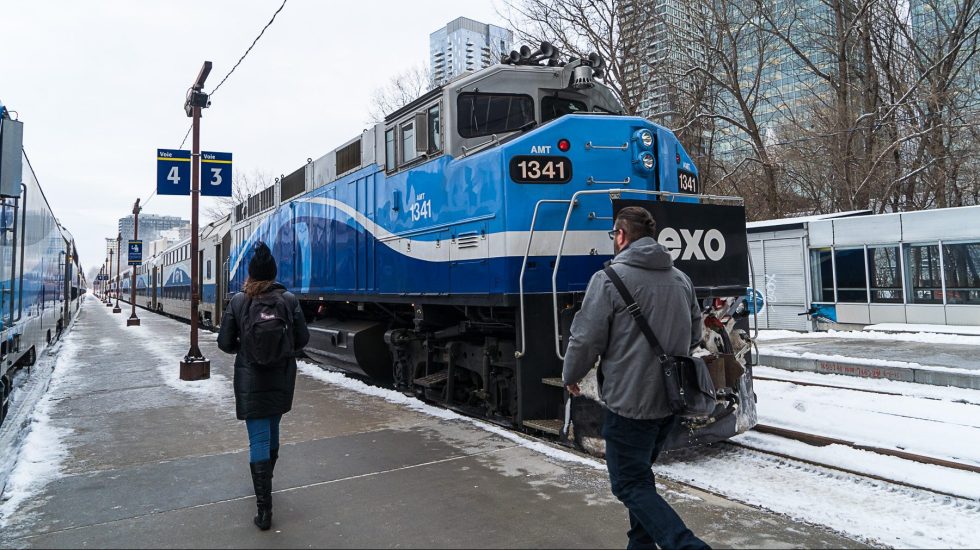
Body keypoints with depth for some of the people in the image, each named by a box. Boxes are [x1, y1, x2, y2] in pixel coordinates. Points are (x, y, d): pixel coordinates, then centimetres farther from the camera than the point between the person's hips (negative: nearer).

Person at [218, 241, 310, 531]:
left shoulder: (238, 302, -9)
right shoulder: (289, 300, -7)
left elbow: (225, 343, -5)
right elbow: (302, 339, -4)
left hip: (250, 380, -2)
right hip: (282, 379, 2)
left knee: (258, 438, -1)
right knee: (272, 430, 23)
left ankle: (264, 508, -4)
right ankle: (265, 481, 45)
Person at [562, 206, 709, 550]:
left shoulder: (609, 277, -14)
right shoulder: (680, 279, 9)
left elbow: (586, 338, -13)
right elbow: (695, 335, 17)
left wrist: (571, 376, 4)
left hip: (628, 400, -8)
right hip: (669, 399, 8)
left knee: (630, 485, 2)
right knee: (640, 475, 23)